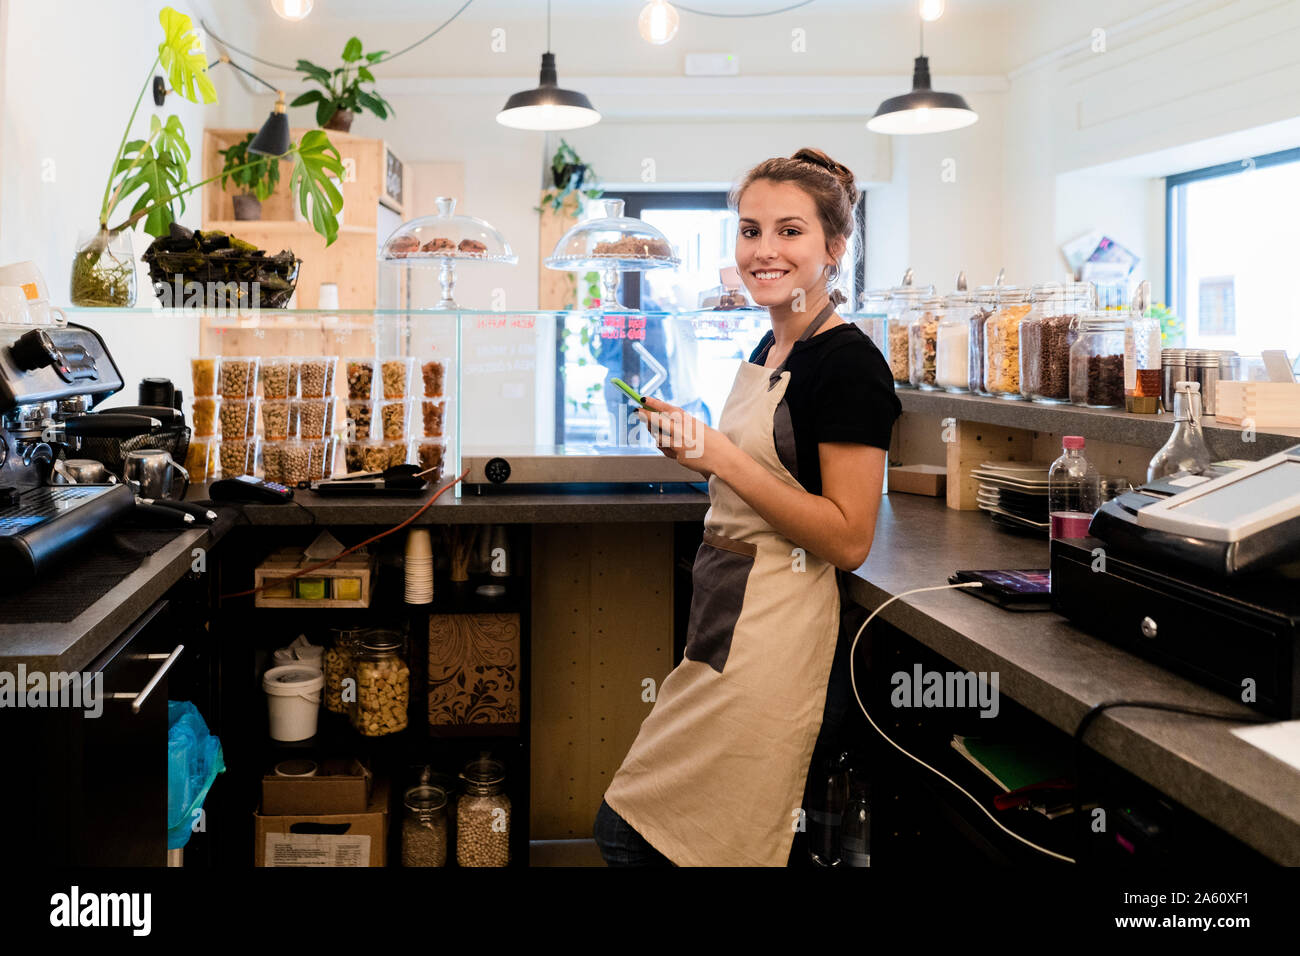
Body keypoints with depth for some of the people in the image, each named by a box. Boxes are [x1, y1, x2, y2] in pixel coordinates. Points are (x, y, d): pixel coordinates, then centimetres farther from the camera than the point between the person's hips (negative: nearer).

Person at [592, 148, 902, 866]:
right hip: (724, 618, 9)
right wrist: (692, 440, 7)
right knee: (624, 832, 13)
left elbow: (848, 540, -19)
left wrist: (721, 456, -22)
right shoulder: (770, 348, 13)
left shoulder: (850, 364, -15)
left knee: (630, 837, -1)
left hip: (772, 636, -9)